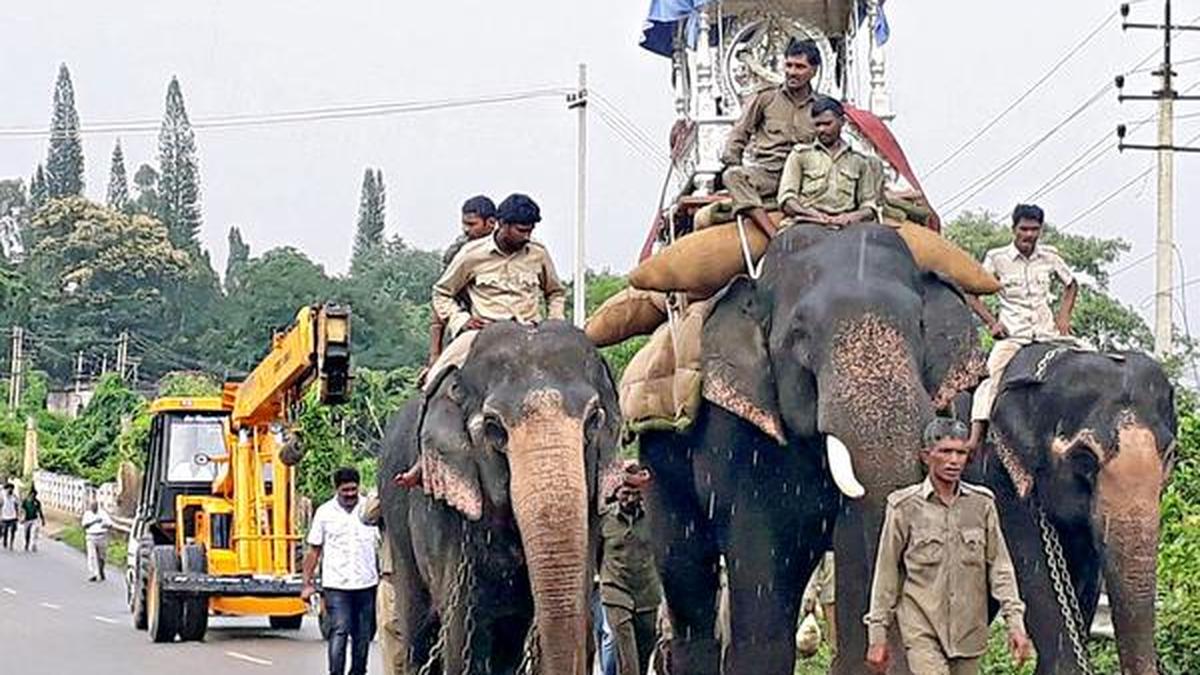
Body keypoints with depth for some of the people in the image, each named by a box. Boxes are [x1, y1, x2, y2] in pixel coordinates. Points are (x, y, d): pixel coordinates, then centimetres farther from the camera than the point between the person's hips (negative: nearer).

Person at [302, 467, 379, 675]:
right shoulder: (325, 513, 2)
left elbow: (383, 544, 9)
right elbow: (314, 550, 6)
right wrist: (308, 583, 2)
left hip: (366, 583, 2)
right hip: (336, 585, -2)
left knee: (363, 635, 8)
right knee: (339, 632, -12)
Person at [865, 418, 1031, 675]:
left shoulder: (982, 504, 5)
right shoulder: (905, 507, -2)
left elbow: (999, 566, 7)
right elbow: (886, 573, 2)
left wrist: (1014, 621, -2)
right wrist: (877, 636, 2)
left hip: (969, 629, 3)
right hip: (922, 627, -3)